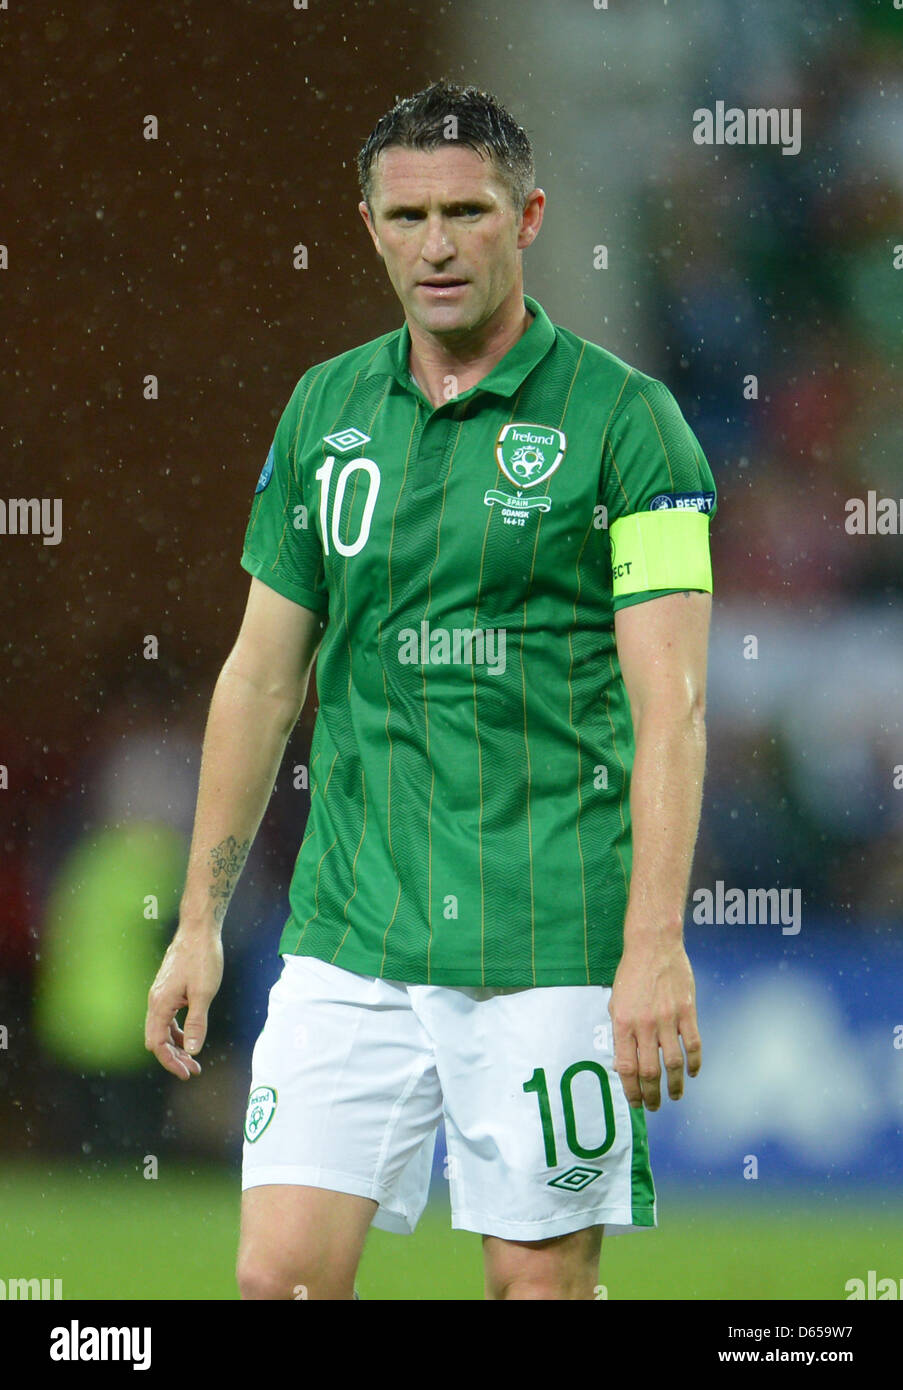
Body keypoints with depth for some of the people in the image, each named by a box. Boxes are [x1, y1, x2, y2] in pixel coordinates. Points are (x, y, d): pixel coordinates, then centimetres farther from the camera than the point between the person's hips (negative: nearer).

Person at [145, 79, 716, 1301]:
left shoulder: (625, 419, -5)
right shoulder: (324, 411, 10)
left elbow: (670, 703, -11)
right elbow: (262, 676, 16)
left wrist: (655, 945, -20)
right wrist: (200, 923, 13)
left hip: (549, 942, -4)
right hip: (349, 935, 4)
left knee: (542, 1279, 0)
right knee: (281, 1273, -3)